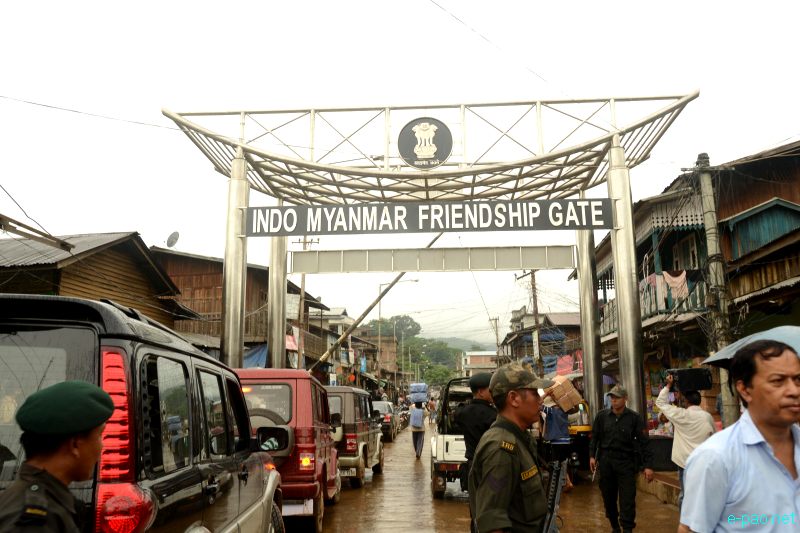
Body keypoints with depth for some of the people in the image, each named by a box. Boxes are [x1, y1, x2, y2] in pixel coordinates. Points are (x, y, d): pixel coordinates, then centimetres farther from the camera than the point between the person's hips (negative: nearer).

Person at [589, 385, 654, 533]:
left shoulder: (634, 418, -4)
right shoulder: (602, 416, 2)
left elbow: (644, 442, -5)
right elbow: (595, 437, 11)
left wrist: (648, 465, -10)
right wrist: (592, 456, 3)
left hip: (626, 461, -2)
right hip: (605, 461, 2)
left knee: (627, 499, -5)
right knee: (608, 497, 11)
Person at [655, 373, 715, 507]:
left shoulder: (682, 415, -10)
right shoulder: (708, 417, 1)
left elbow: (660, 402, -1)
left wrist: (668, 385, 3)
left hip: (686, 463, -4)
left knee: (685, 496, 3)